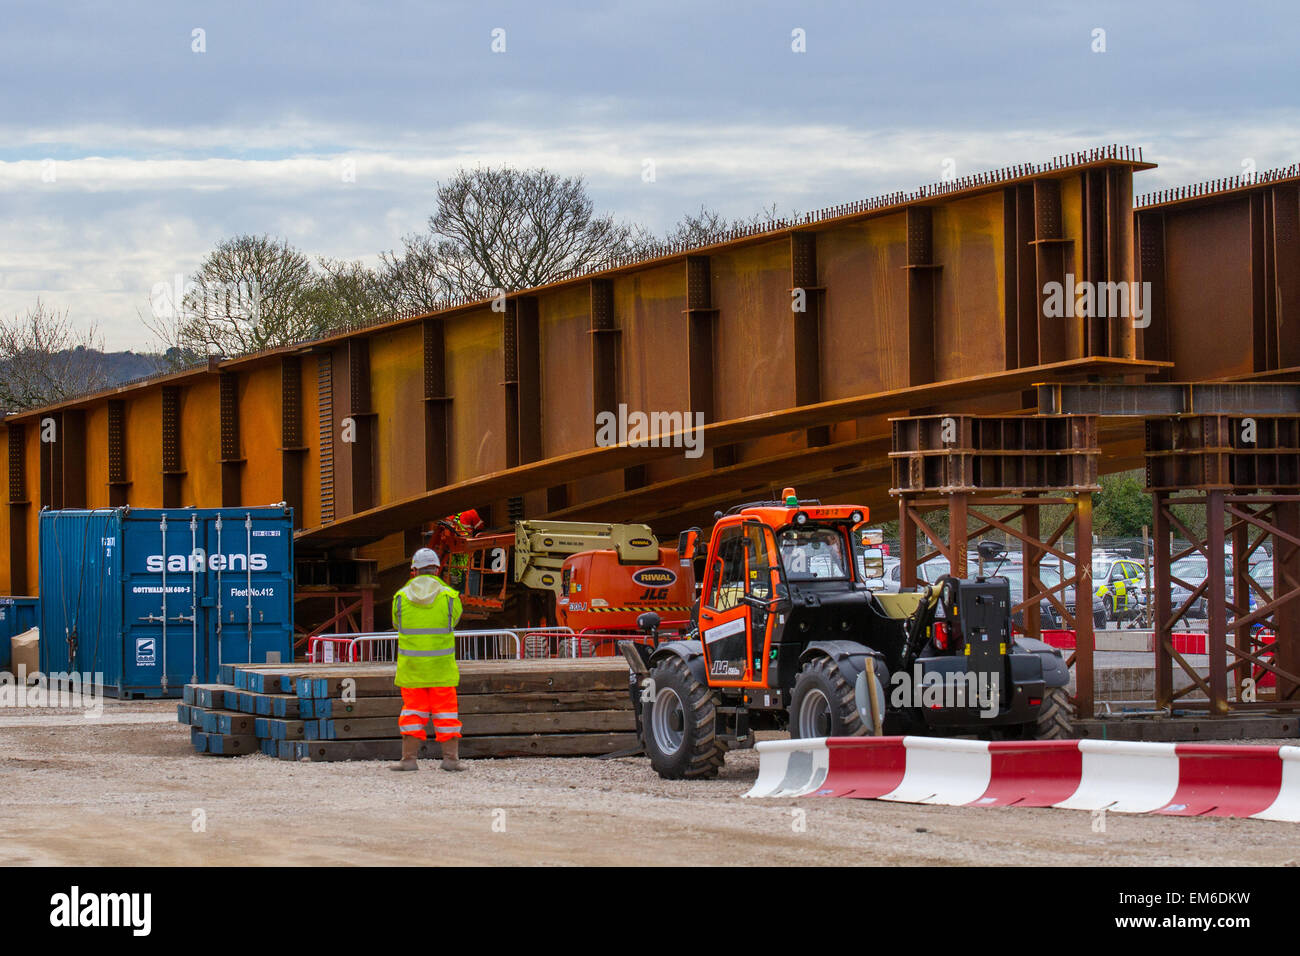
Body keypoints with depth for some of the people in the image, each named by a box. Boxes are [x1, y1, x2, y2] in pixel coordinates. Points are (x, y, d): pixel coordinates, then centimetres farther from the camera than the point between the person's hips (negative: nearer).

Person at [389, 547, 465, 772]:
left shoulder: (401, 597, -3)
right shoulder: (448, 597, -6)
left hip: (410, 666, 1)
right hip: (441, 668, -1)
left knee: (413, 710, 8)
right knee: (445, 711, 6)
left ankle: (409, 757, 5)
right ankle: (450, 757, 5)